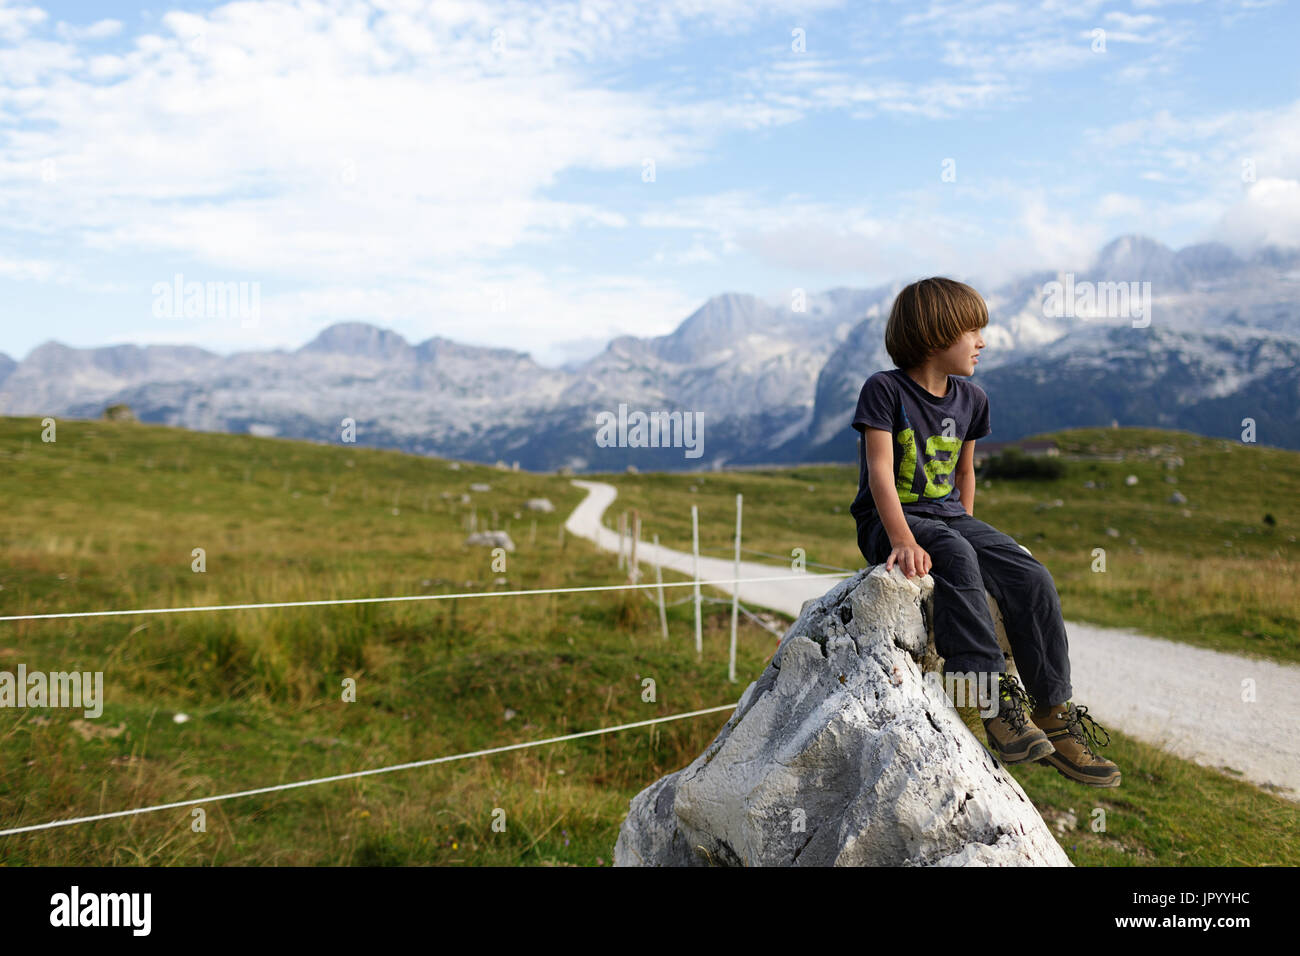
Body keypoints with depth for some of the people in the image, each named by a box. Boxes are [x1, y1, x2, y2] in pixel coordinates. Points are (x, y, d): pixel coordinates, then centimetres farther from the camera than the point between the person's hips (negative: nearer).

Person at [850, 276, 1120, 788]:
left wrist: (970, 530, 8)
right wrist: (902, 539, -30)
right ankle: (993, 696, -36)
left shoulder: (970, 399, 12)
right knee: (955, 558, -37)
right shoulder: (885, 390, -9)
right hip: (889, 520, -6)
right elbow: (880, 470, -19)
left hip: (949, 516, 6)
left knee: (1033, 579, -16)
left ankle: (1055, 717, -8)